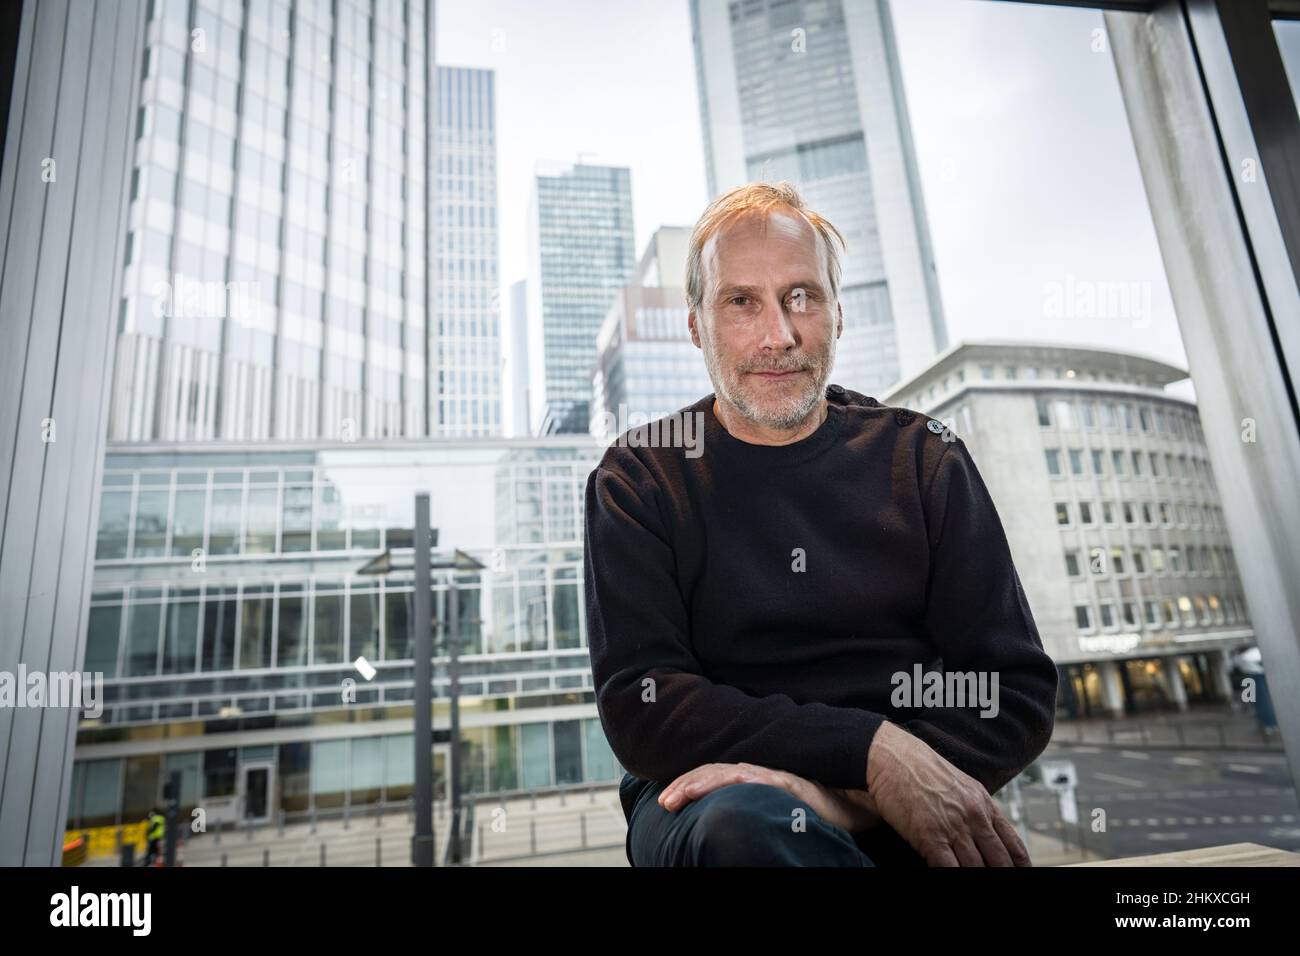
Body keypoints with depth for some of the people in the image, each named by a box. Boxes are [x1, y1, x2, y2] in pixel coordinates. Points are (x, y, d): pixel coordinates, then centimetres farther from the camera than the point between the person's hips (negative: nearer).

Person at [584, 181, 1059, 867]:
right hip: (711, 800, -1)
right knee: (745, 820, -34)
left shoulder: (924, 459, 5)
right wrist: (871, 748, -20)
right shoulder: (640, 477, 0)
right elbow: (638, 707, -10)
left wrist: (845, 797, -17)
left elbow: (1017, 689, 0)